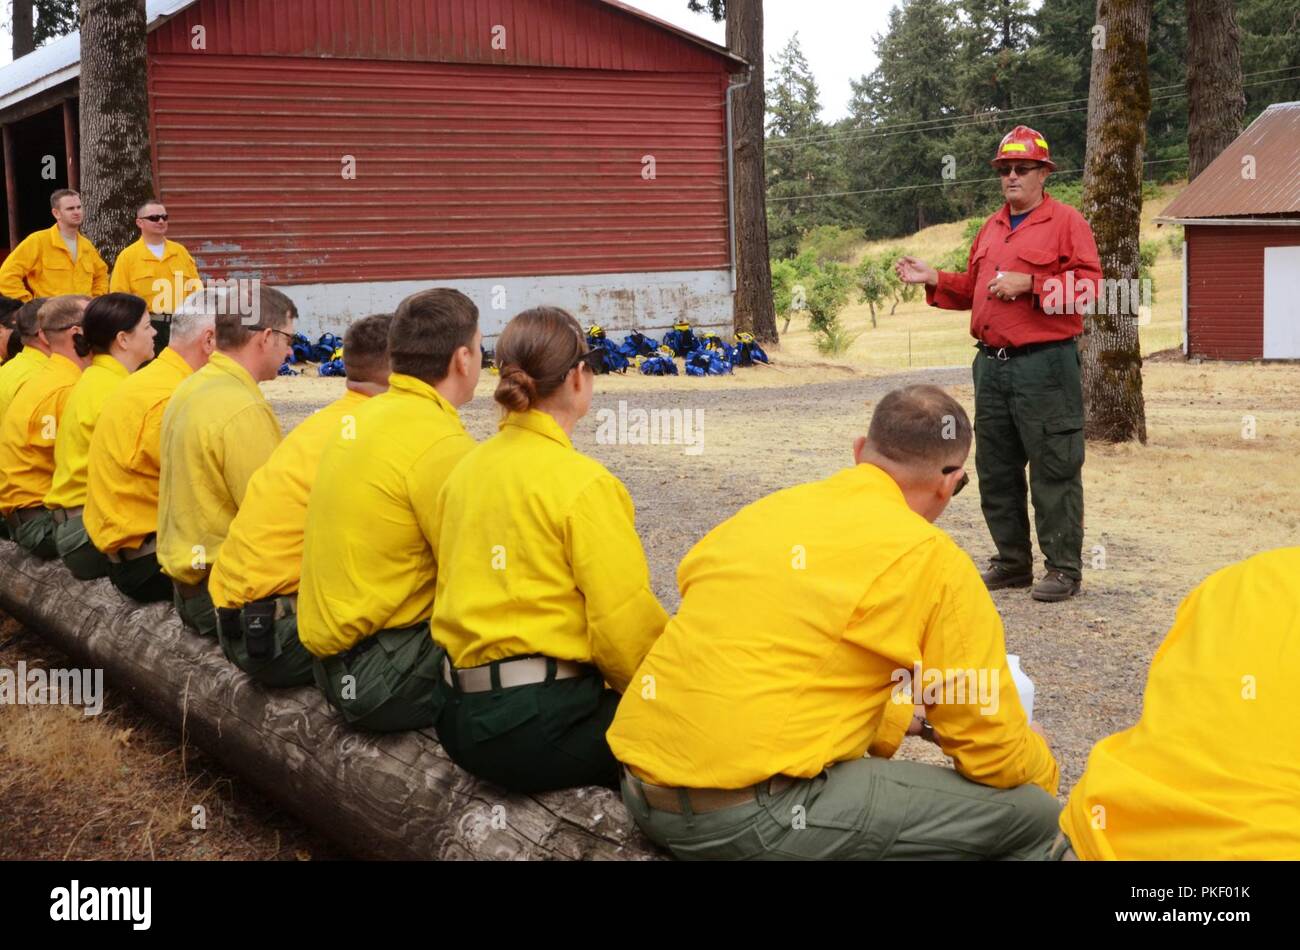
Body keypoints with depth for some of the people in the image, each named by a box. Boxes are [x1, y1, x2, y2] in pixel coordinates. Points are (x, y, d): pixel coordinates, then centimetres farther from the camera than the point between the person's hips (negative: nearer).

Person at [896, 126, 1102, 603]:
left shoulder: (1066, 222, -3)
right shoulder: (991, 229, 19)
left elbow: (1088, 287, -13)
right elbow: (973, 290, 26)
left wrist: (1029, 284, -18)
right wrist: (933, 279, 11)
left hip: (1045, 366, -7)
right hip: (992, 366, 8)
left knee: (1053, 469, -4)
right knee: (996, 470, 12)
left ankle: (1064, 568, 3)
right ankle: (1012, 563, 22)